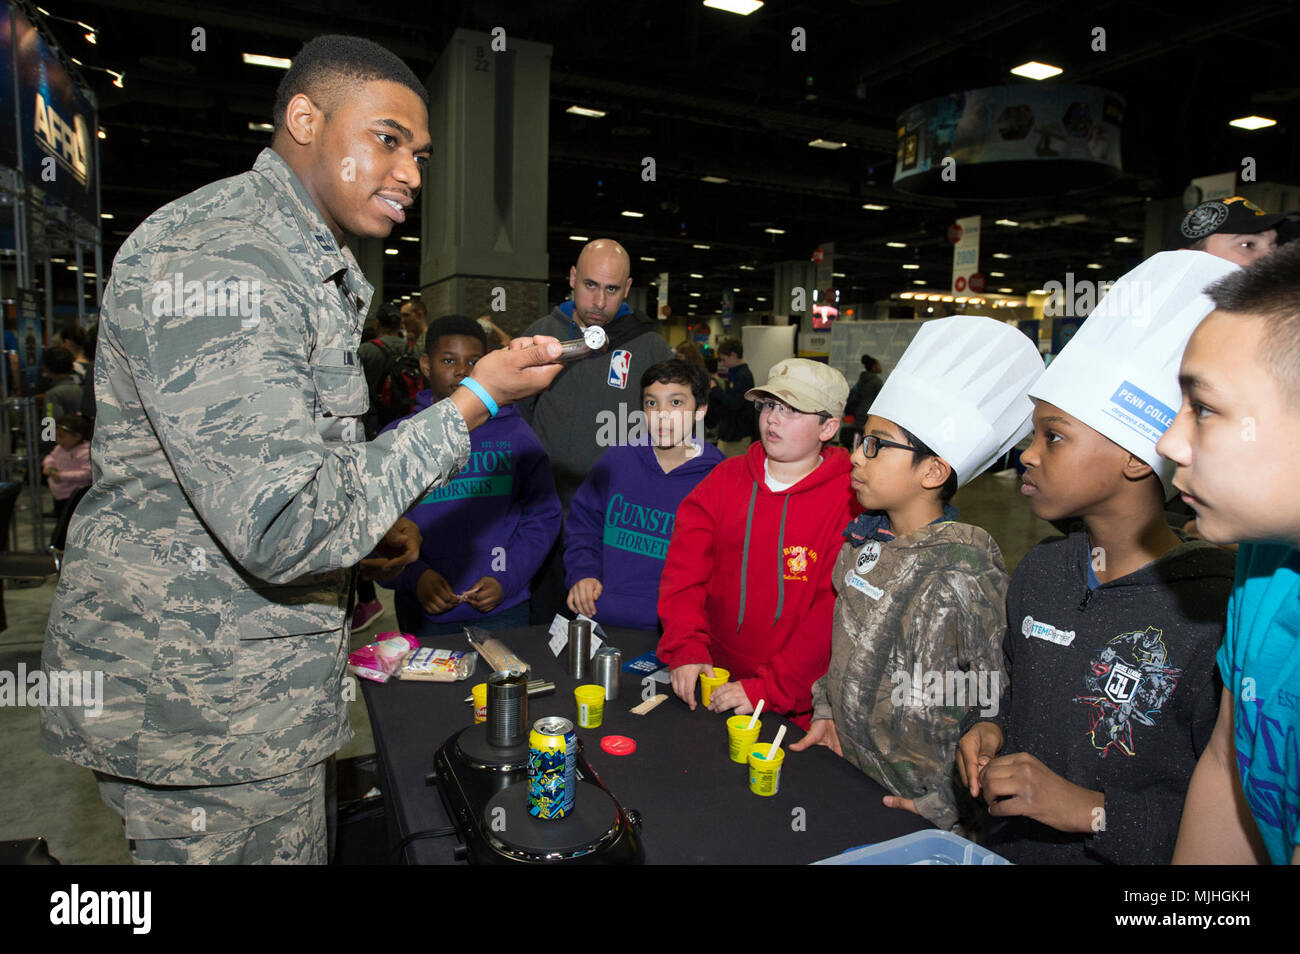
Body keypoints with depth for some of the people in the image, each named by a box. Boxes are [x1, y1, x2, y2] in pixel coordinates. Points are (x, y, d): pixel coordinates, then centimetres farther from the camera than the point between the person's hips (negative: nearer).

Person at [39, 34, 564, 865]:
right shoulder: (216, 254, -21)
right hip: (204, 708, -9)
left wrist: (365, 531, 8)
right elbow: (284, 529, -30)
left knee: (296, 849, 21)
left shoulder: (307, 266, 14)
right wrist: (474, 402, -22)